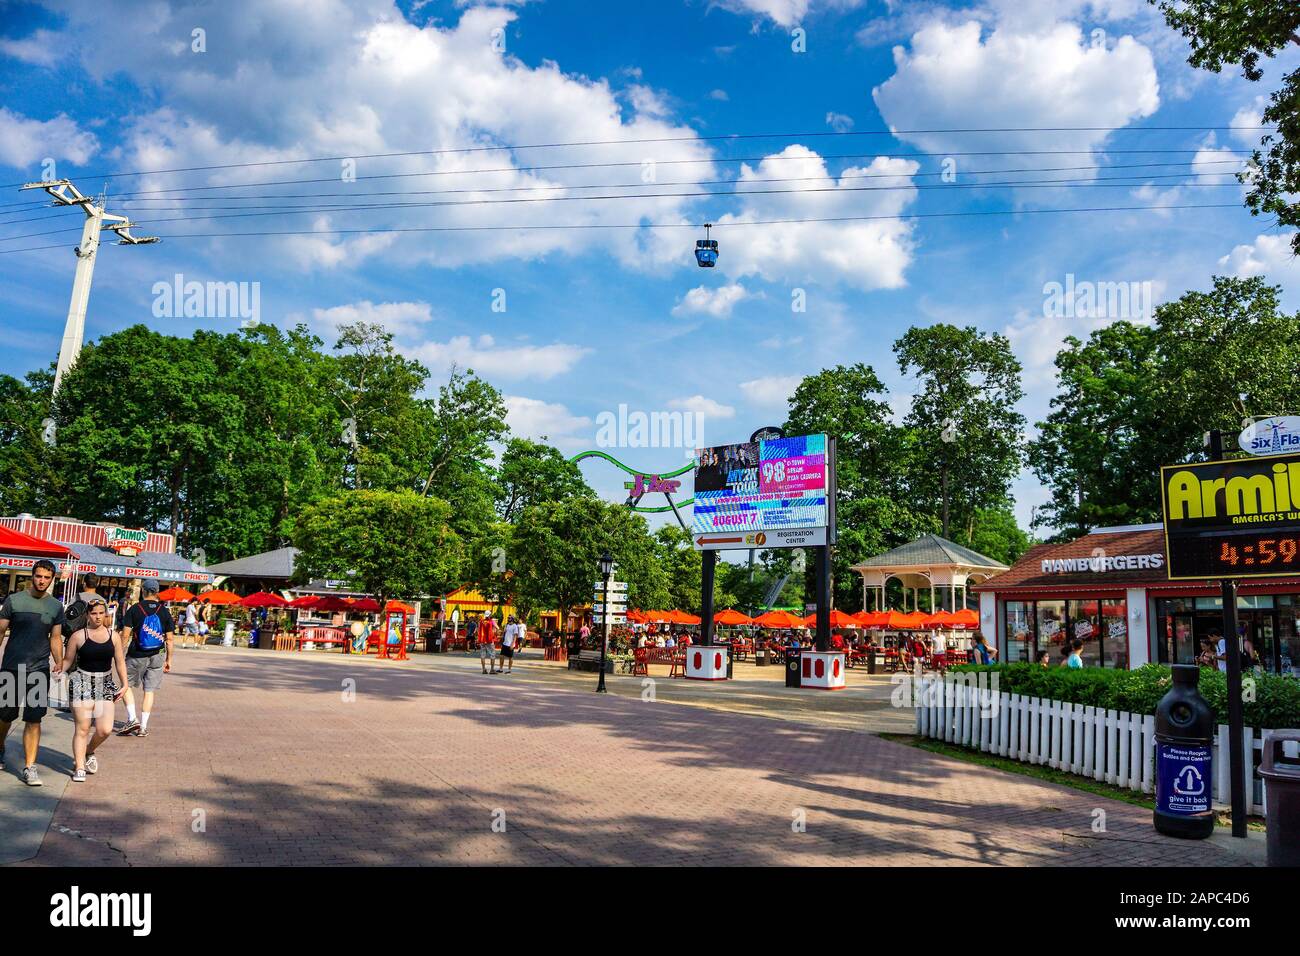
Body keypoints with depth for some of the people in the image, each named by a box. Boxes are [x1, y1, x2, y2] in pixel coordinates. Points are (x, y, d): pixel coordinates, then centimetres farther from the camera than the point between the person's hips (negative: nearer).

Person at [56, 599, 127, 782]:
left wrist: (124, 684, 4)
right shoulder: (78, 636, 0)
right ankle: (79, 768, 10)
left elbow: (120, 662, 11)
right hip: (82, 683, -2)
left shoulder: (113, 636, 7)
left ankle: (89, 752, 26)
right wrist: (58, 671, -14)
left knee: (105, 730, -5)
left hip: (105, 685, 2)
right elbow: (68, 660, 5)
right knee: (82, 728, -3)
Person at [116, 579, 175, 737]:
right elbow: (169, 639, 3)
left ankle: (132, 719, 5)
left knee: (126, 685, 17)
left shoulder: (134, 609, -5)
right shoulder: (164, 611, 2)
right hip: (157, 656, 2)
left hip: (136, 656, -2)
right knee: (149, 690, 9)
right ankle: (143, 728, 10)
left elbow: (125, 635, -8)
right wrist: (169, 660, 10)